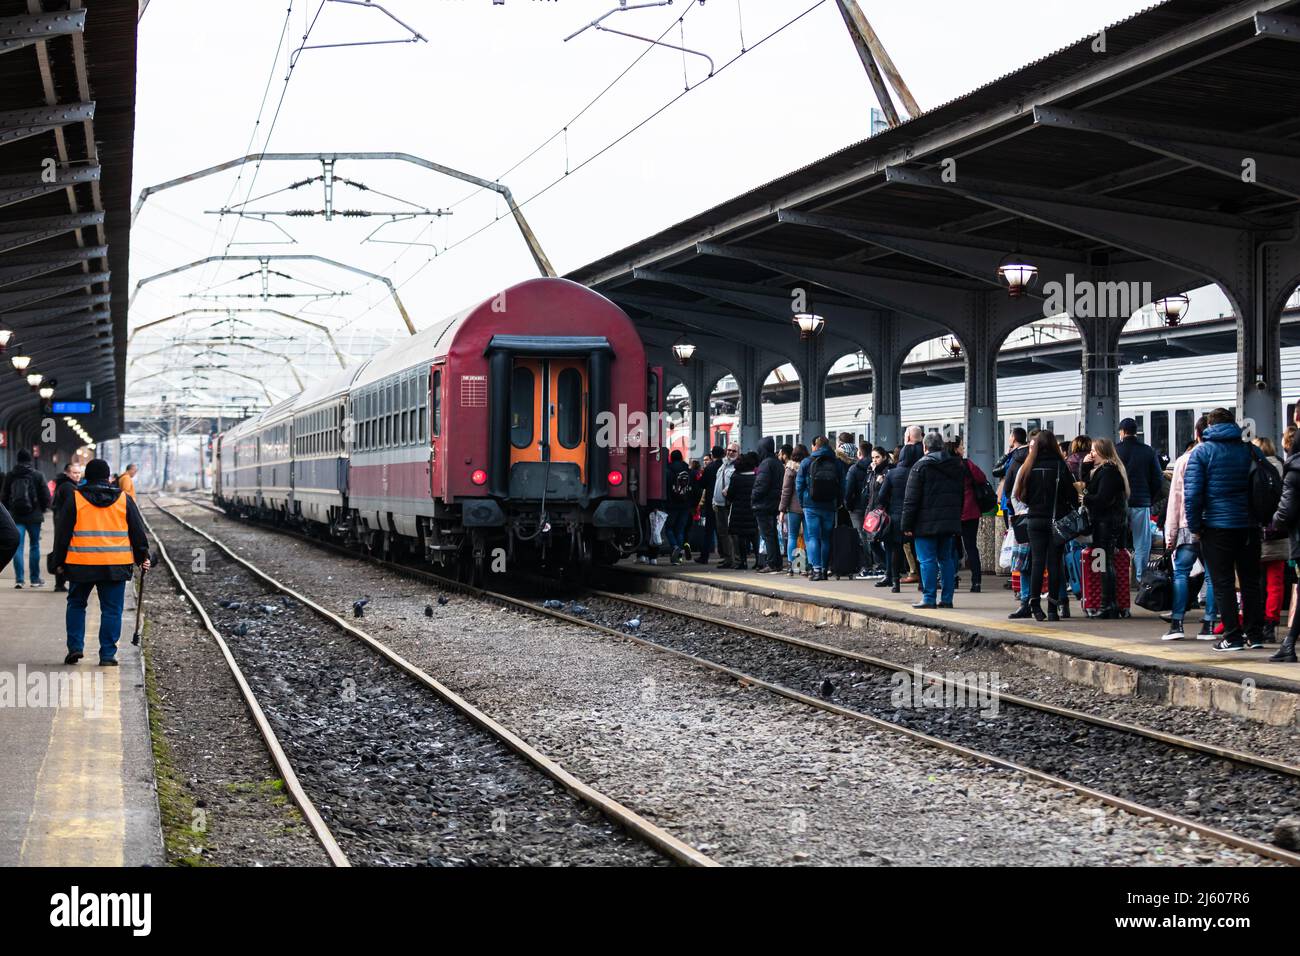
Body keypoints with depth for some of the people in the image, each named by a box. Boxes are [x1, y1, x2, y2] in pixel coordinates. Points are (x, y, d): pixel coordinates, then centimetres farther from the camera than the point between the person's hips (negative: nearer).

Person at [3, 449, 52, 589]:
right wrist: (43, 509, 14)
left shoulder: (10, 476, 2)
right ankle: (35, 579, 12)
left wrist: (9, 511, 20)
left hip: (16, 516, 1)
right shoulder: (38, 476, -6)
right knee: (34, 546, 9)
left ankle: (19, 579, -6)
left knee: (18, 546, 2)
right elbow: (46, 496, -4)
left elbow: (5, 496, 7)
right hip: (34, 516, -1)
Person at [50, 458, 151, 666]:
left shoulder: (74, 498, 2)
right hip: (115, 566, 0)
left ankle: (75, 646, 8)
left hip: (81, 564, 0)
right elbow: (138, 531, 9)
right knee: (111, 609, 5)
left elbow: (63, 532, 4)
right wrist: (142, 557, 18)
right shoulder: (123, 499, 5)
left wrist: (60, 561, 12)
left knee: (76, 604, 17)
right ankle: (108, 654, 2)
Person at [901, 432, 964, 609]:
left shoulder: (921, 466, -7)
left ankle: (929, 598, -6)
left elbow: (911, 499, -9)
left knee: (927, 560, -4)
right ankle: (947, 598, 10)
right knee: (947, 559, 10)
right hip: (950, 522, 6)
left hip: (926, 523, -6)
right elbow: (962, 496, 17)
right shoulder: (958, 466, 12)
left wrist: (907, 525, -6)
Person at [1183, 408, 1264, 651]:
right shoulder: (1249, 450, 7)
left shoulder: (1202, 452, -3)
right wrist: (1260, 518, 14)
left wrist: (1194, 525, -2)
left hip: (1217, 526, -4)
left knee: (1223, 583, 1)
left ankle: (1232, 636, -1)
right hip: (1249, 526, 4)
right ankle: (1255, 634, 14)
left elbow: (1192, 493, -9)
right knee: (1251, 581, 12)